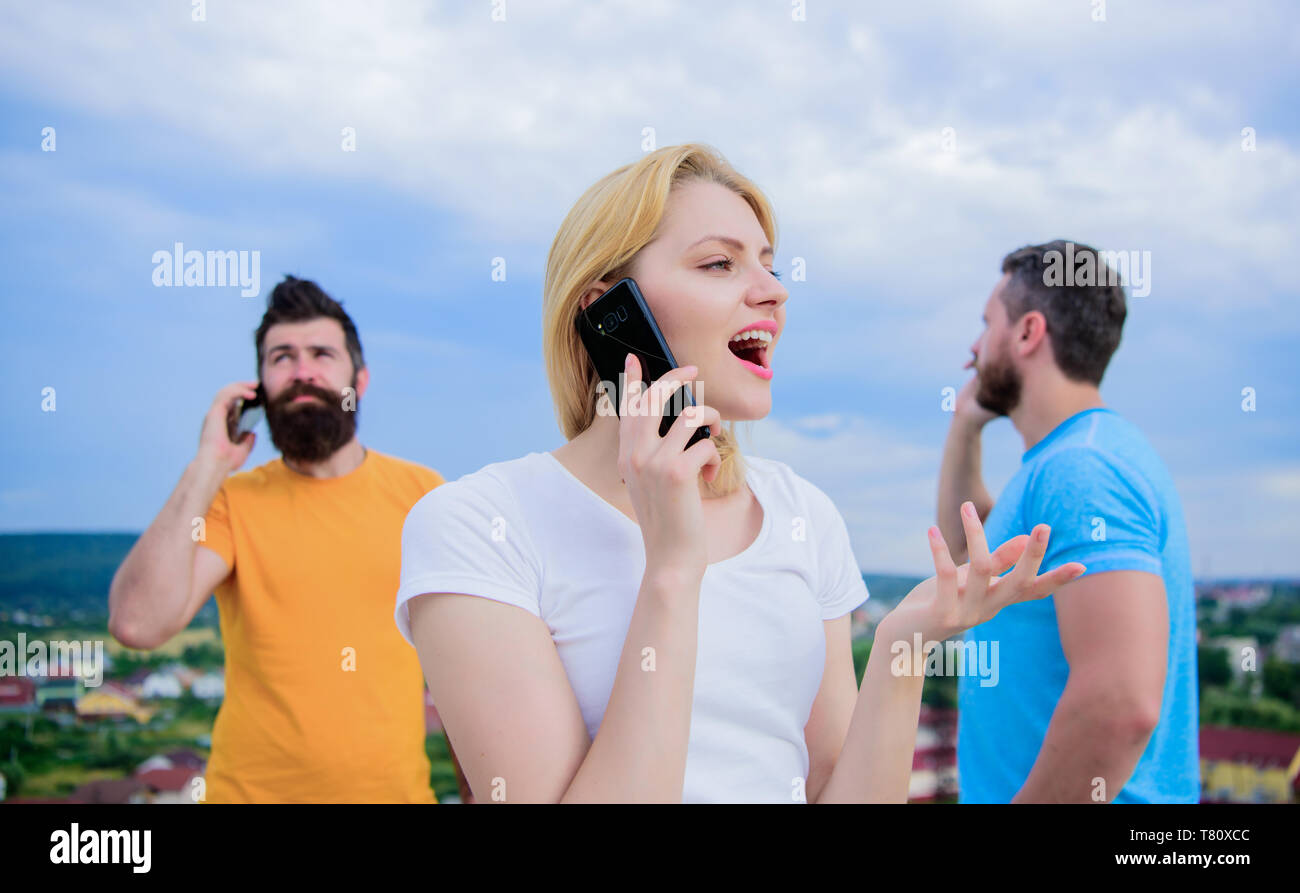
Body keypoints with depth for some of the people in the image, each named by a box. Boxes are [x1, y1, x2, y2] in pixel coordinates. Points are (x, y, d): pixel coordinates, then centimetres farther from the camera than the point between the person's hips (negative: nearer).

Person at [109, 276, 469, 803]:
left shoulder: (420, 492, -1)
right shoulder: (231, 500, -4)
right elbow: (137, 625, -20)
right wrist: (209, 464, -17)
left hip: (395, 787, 1)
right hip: (251, 788, -1)